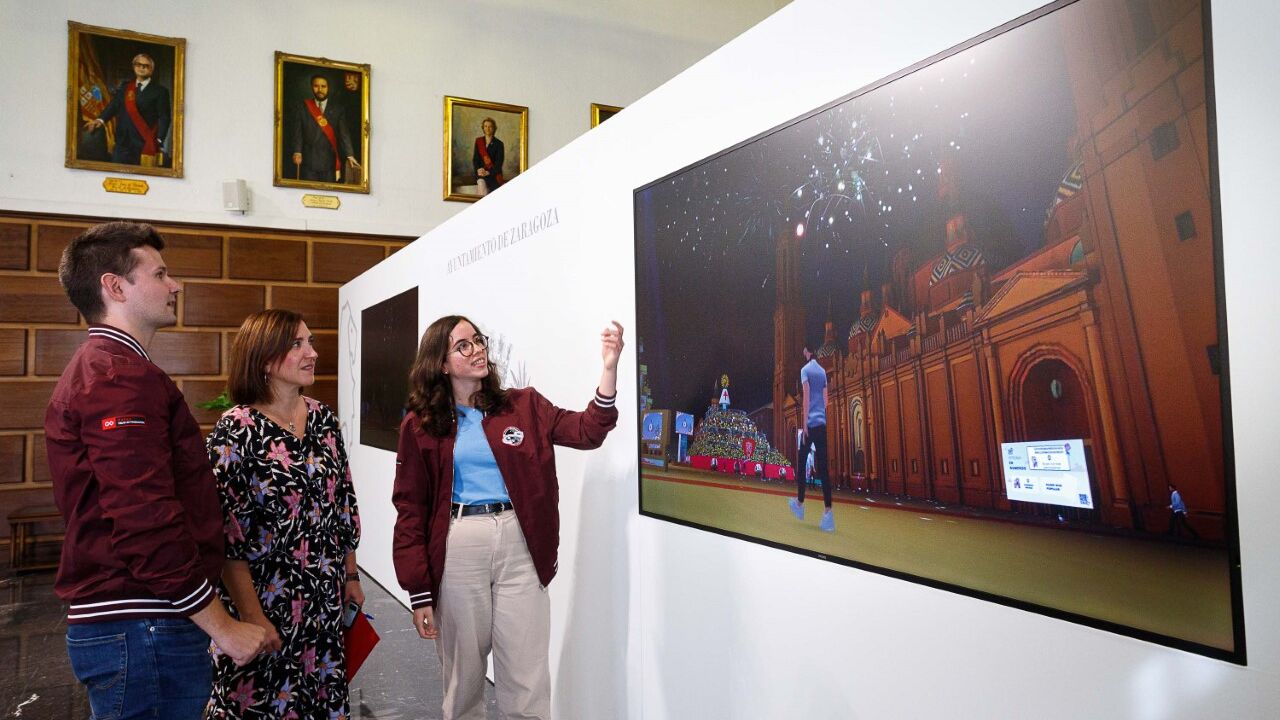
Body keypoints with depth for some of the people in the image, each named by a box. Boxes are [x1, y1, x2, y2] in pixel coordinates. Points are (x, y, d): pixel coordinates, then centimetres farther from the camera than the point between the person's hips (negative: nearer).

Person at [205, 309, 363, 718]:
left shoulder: (324, 419, 2)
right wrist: (251, 615, -16)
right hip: (266, 602, -5)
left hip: (325, 601, 5)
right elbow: (226, 535, -15)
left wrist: (351, 575, 12)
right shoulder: (236, 432, -14)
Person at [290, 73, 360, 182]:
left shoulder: (338, 110, 7)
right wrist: (297, 152, -13)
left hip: (329, 162, 0)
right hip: (308, 162, 0)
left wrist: (350, 155, -14)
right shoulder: (302, 108, 8)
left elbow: (344, 133, -2)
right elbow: (297, 132, 3)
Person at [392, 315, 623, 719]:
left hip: (519, 548, 1)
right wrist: (419, 592, -2)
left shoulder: (523, 406, 5)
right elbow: (411, 510, 2)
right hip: (457, 552, 0)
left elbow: (586, 431, -7)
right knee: (463, 676, 12)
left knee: (527, 685, 3)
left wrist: (609, 366, -21)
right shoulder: (420, 426, 2)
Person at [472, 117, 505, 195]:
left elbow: (499, 162, -6)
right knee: (481, 182, -30)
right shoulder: (478, 141, 10)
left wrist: (488, 172, -19)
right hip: (481, 172, 2)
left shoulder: (498, 144, 1)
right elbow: (475, 158, 8)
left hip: (494, 174, -2)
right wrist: (478, 169, -12)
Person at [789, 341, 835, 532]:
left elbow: (806, 397, -10)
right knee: (822, 467, -2)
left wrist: (805, 423, -10)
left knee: (803, 463, 10)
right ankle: (827, 512, -10)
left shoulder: (805, 370, -3)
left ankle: (800, 503, 22)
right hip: (822, 423, 5)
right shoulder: (823, 372, 15)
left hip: (811, 422, -5)